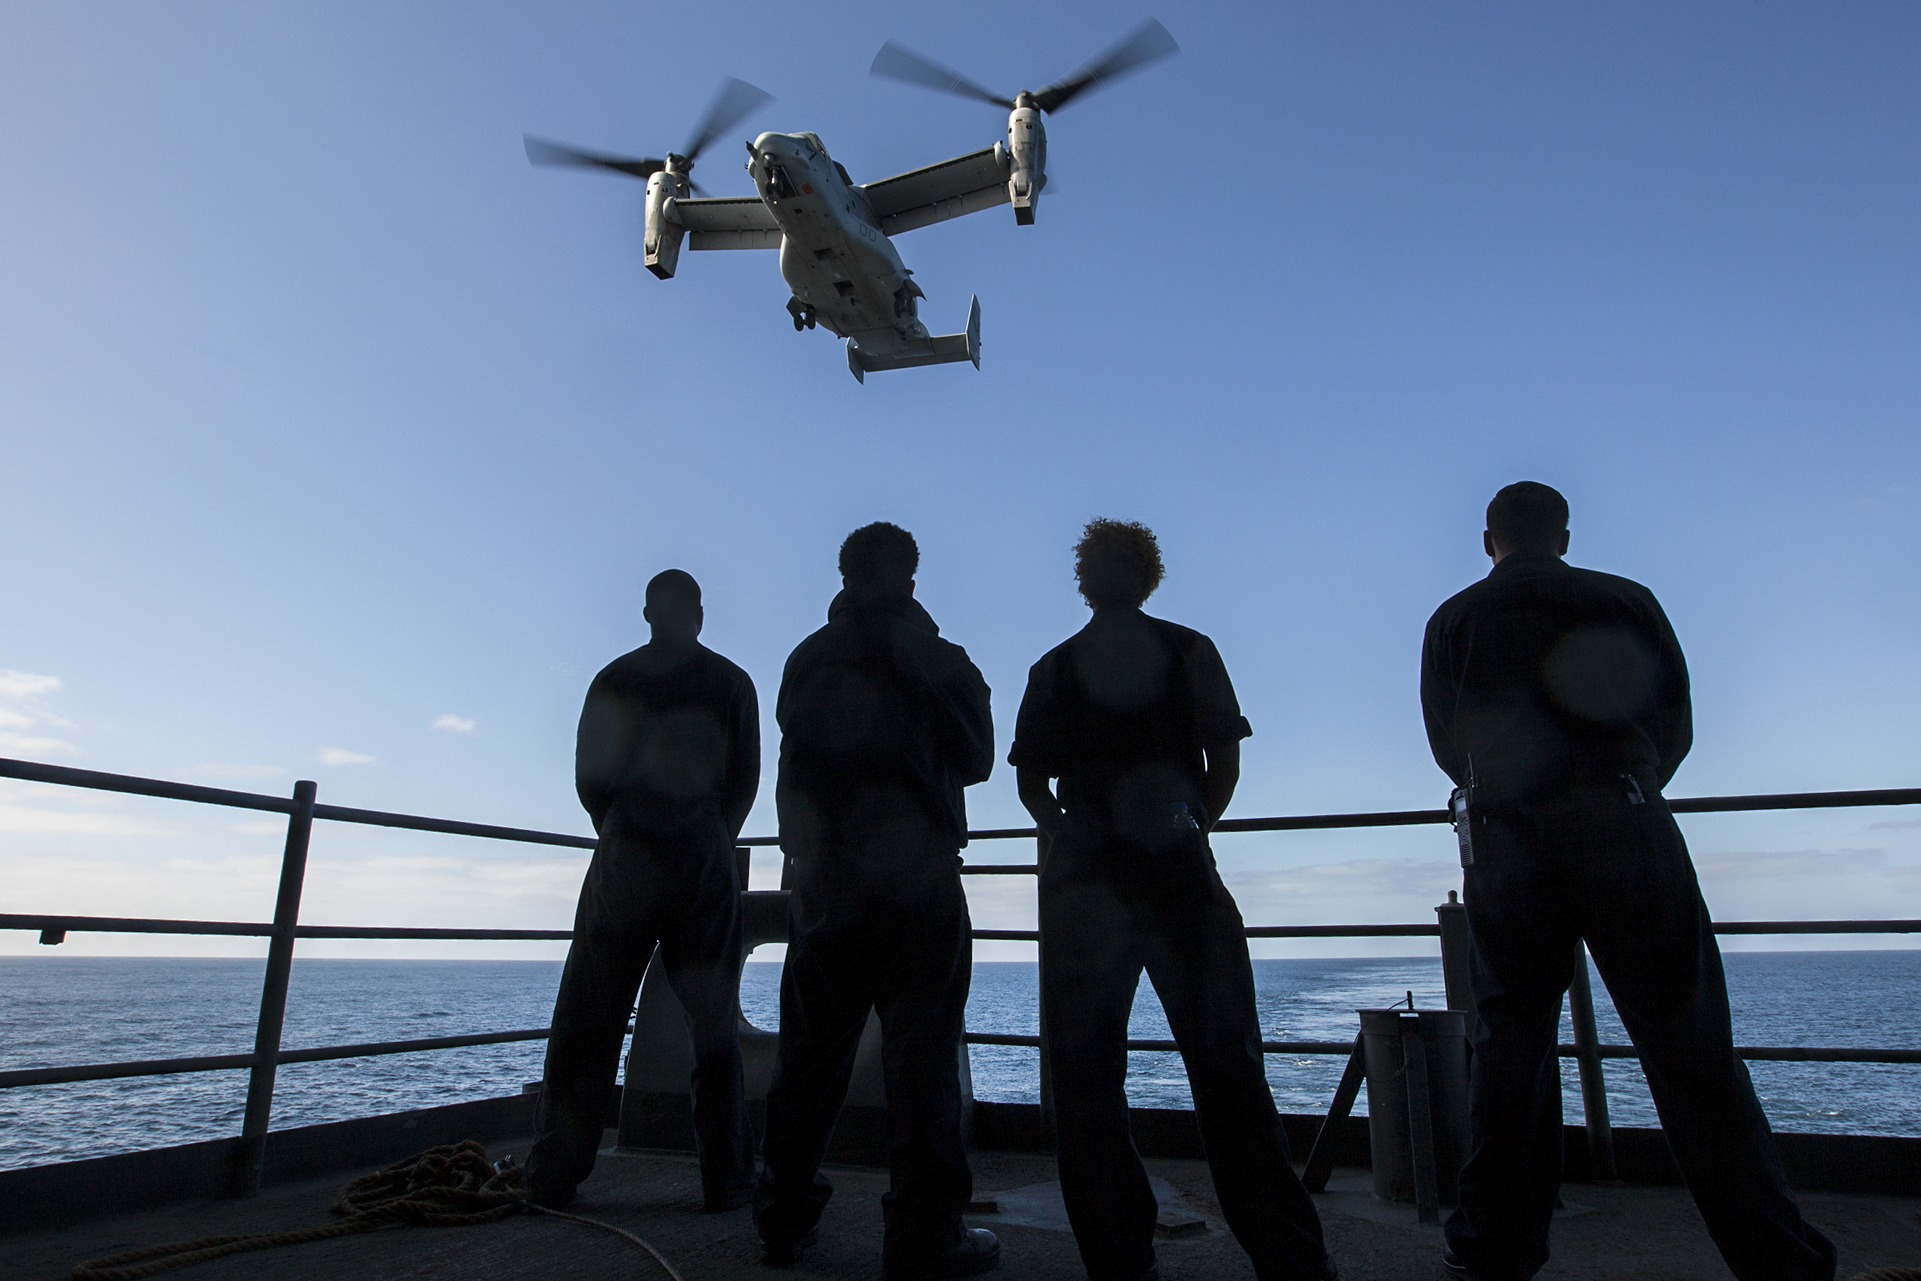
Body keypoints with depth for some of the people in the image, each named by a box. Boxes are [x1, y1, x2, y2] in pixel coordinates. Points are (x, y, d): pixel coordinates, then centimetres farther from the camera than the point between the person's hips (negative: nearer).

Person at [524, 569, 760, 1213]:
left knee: (587, 1020, 8)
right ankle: (726, 1178, 5)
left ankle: (552, 1175, 11)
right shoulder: (731, 682, 5)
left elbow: (588, 779, 5)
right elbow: (746, 780, 3)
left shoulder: (613, 678, 7)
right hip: (704, 863, 0)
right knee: (712, 1025, 4)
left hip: (625, 862, 1)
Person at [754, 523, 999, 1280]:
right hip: (916, 876, -4)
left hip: (823, 877, 4)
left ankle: (784, 1216, 20)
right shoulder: (937, 660, -3)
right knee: (921, 1054, -1)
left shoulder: (806, 660, 9)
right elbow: (976, 759, 6)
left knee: (811, 1049, 12)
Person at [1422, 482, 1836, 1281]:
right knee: (1688, 1048, 4)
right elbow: (1675, 727, 14)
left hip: (1504, 841, 1)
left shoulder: (1453, 620, 11)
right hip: (1622, 826, 0)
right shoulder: (1625, 600, 11)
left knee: (1509, 1042, 9)